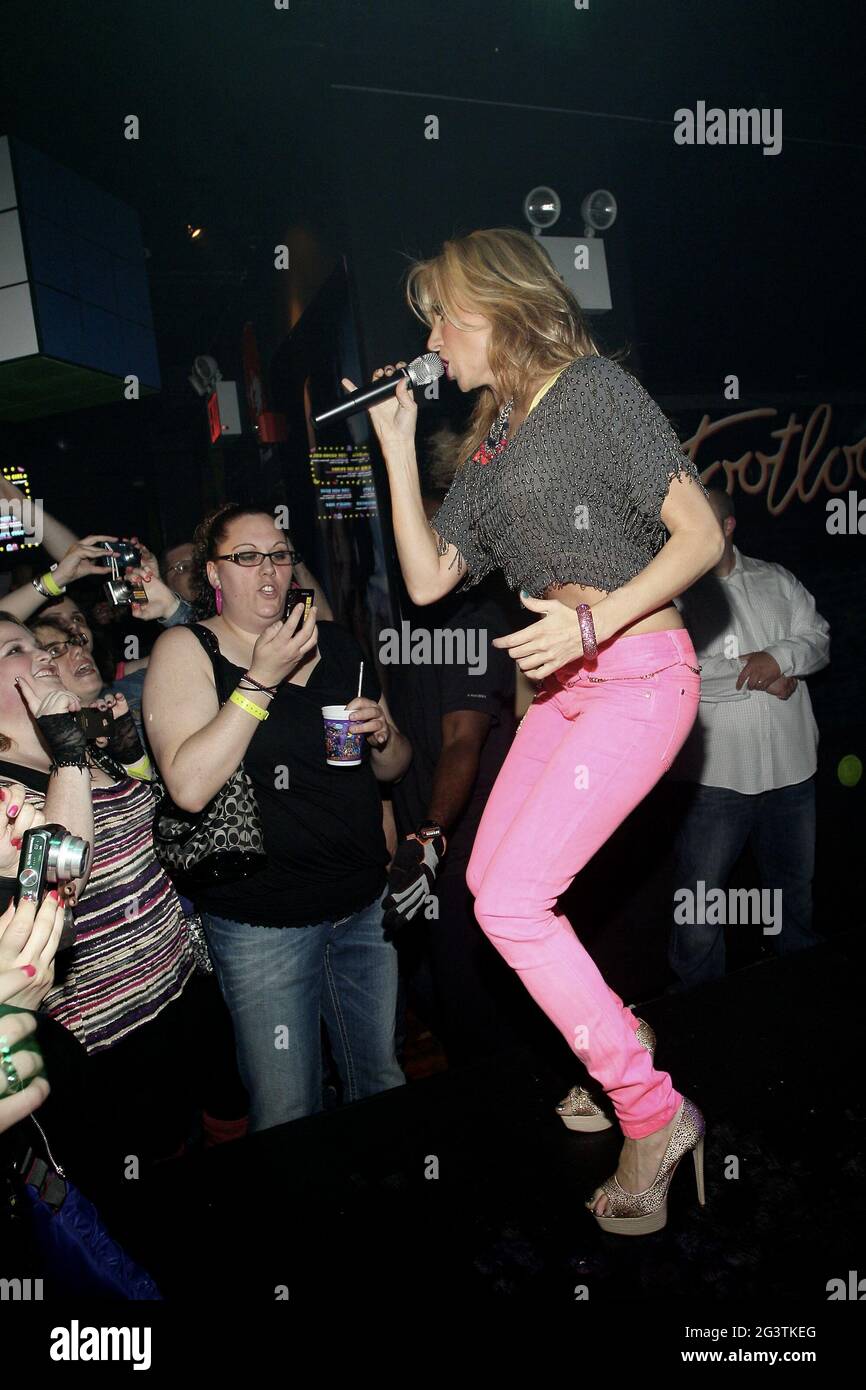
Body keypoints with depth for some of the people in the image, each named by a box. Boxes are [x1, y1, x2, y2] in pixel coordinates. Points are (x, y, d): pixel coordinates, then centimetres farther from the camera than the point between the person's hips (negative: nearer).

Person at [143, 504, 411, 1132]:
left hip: (367, 903, 5)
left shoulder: (336, 642, 8)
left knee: (384, 1085, 17)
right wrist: (261, 679, -21)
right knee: (288, 1116, 3)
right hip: (262, 916, -4)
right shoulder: (185, 648, -5)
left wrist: (381, 733, -7)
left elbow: (393, 767, 15)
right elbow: (189, 786, -20)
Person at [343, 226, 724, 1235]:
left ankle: (654, 1113, 4)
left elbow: (701, 533, -13)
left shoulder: (595, 389, -8)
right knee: (489, 881, 11)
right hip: (566, 686, 9)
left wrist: (594, 621, -24)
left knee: (511, 902, -13)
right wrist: (395, 445, 8)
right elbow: (427, 580, 10)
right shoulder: (492, 441, 15)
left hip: (639, 675, -8)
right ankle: (612, 1041, 28)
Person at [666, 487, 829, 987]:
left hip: (792, 771, 4)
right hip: (715, 777, -4)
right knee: (698, 907, 1)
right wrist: (758, 677, -14)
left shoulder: (777, 581, 9)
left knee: (796, 891, 22)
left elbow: (819, 639, 6)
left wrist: (781, 656, -17)